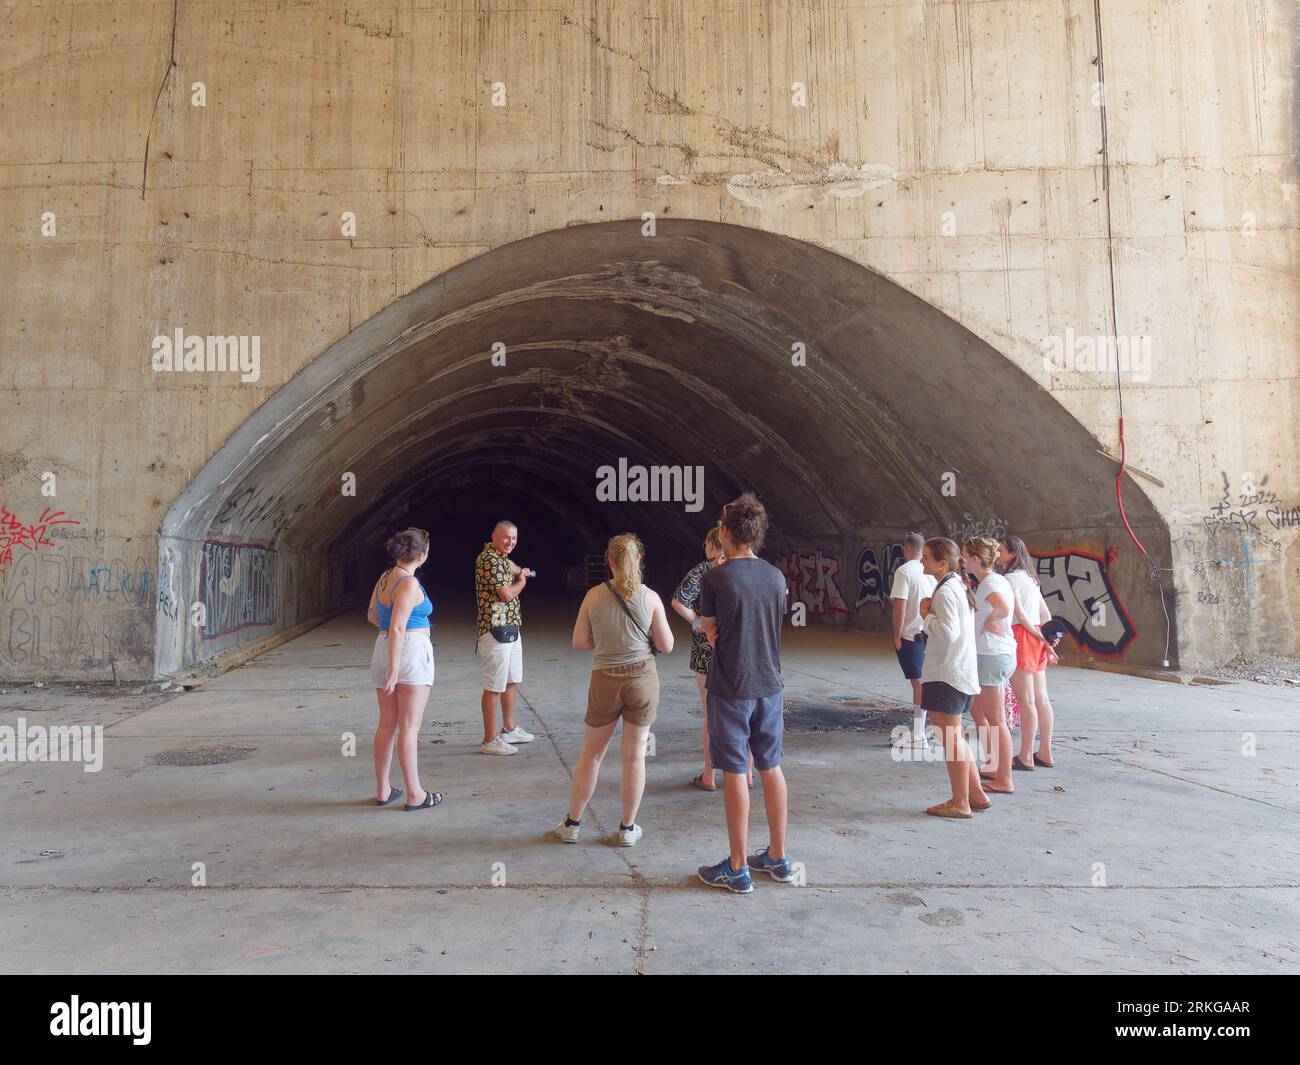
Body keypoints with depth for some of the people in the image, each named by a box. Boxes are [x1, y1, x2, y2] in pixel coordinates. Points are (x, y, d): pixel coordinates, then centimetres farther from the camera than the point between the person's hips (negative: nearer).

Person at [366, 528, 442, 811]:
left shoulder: (385, 578, 9)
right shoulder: (409, 584, -16)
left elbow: (372, 616, 22)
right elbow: (397, 629, -22)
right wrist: (394, 671, -22)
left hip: (383, 649, 8)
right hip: (410, 651, -8)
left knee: (387, 725, 15)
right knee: (409, 728, -2)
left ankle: (382, 790, 23)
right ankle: (414, 795, 6)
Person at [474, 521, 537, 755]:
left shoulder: (501, 557, 13)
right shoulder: (489, 559, -17)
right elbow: (507, 594, -20)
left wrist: (520, 571, 19)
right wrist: (521, 582, -1)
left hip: (511, 629, 11)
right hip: (496, 631, -11)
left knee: (512, 681, 20)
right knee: (494, 687, -4)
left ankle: (510, 730, 33)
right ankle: (489, 741, 4)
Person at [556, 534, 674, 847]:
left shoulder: (594, 595, -6)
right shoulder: (650, 598, -8)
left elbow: (579, 642, -2)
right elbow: (666, 645, -4)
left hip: (605, 680, 1)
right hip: (643, 679, -1)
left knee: (591, 754, 15)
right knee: (635, 756, 11)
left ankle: (572, 824, 26)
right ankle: (627, 829, 22)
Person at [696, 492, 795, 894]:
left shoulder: (714, 579, -14)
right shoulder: (777, 577, 1)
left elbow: (708, 630, -4)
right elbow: (771, 625, 10)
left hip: (731, 688, -5)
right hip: (770, 686, 5)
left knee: (735, 774, 3)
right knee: (771, 768, 15)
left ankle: (737, 869, 14)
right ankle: (778, 858, 27)